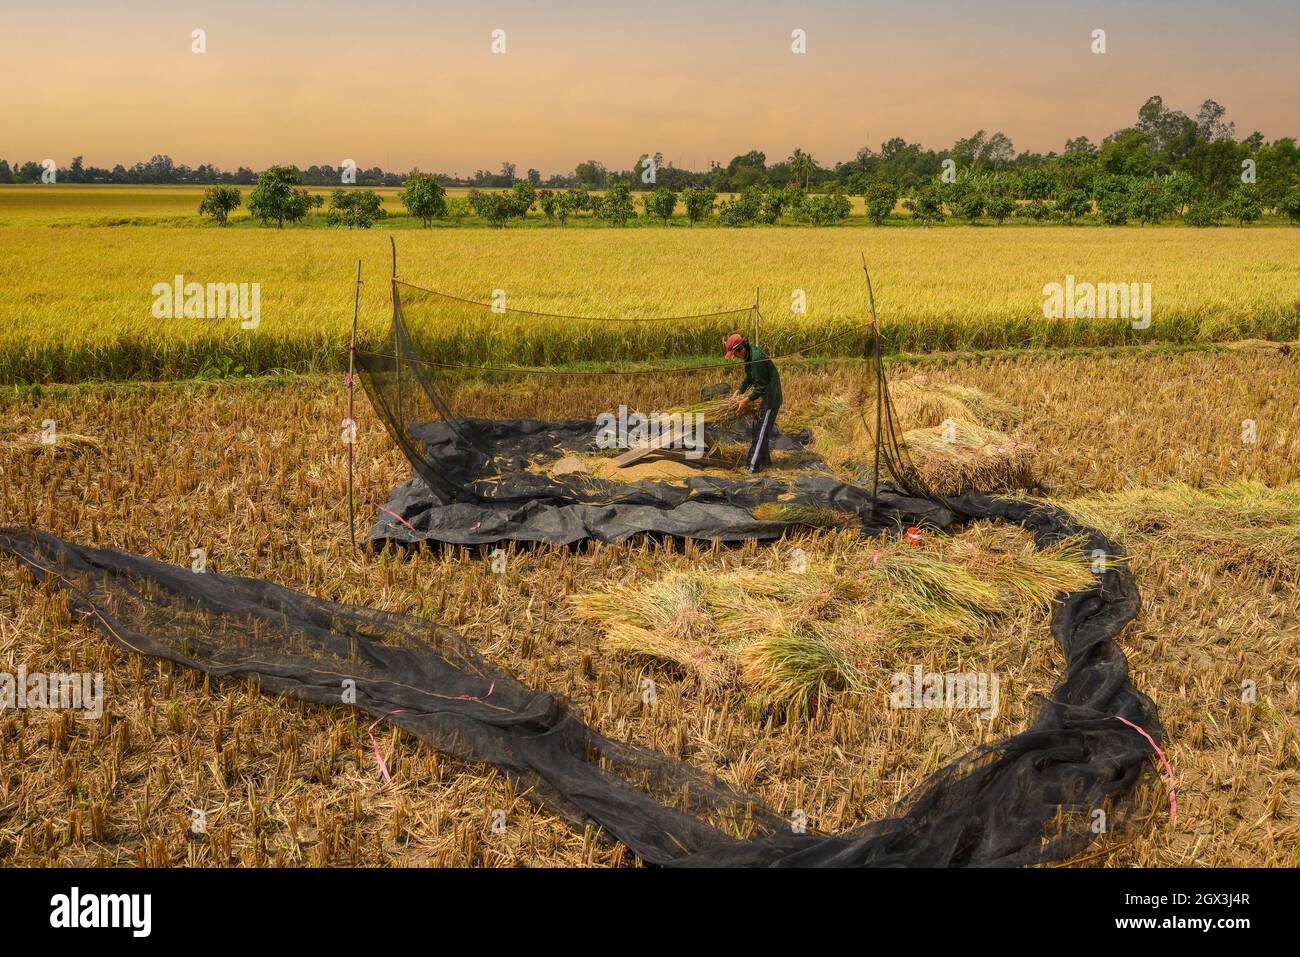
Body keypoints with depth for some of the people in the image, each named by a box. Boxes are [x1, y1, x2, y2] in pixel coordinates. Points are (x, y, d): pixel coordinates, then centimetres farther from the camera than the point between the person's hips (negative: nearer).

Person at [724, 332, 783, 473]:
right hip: (764, 398, 10)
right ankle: (765, 459, 31)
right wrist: (739, 391, 10)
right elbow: (750, 377, 17)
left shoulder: (757, 359, -28)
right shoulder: (750, 354, 3)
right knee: (759, 428, 19)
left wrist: (747, 400, -19)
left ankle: (754, 466, -2)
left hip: (770, 398, -10)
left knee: (761, 432, -6)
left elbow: (762, 386, -25)